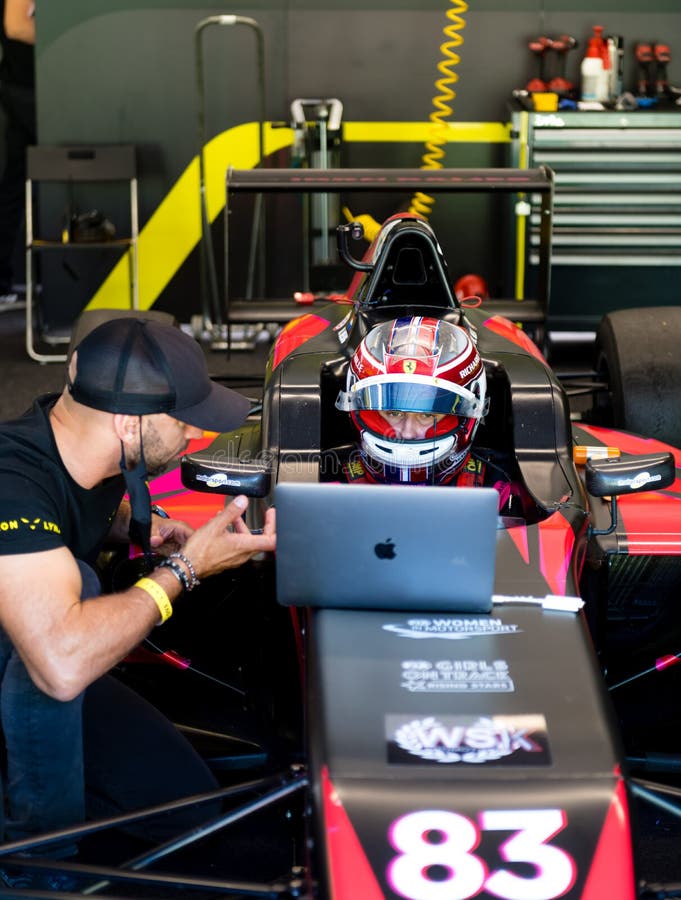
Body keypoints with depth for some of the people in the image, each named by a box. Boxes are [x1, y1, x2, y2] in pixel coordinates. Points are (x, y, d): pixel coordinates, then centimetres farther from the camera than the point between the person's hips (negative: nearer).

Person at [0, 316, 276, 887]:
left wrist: (140, 526, -4)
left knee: (188, 797, -4)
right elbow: (65, 662, -49)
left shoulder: (95, 453, -8)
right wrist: (185, 568, -34)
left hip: (50, 685, 8)